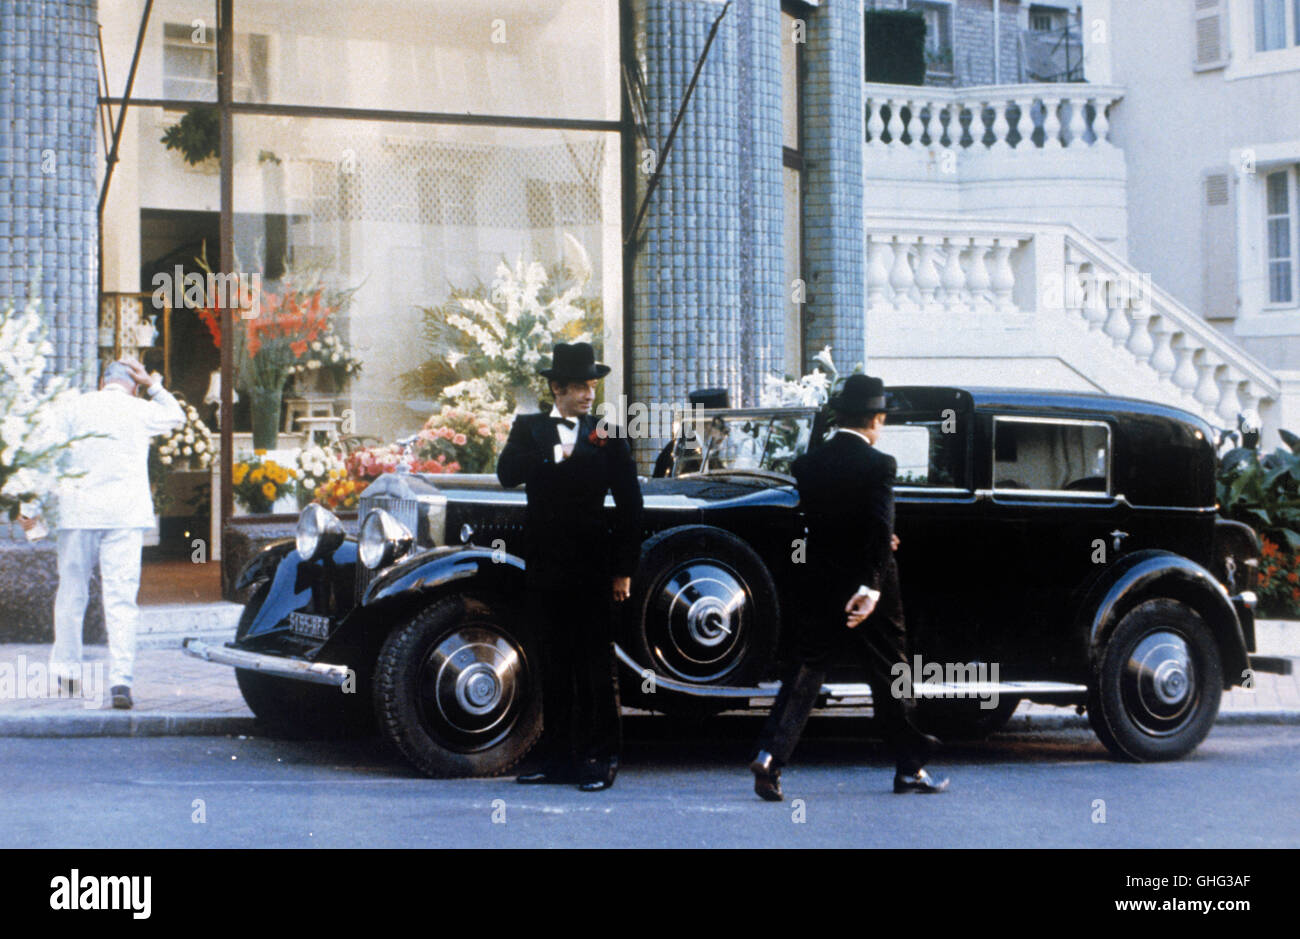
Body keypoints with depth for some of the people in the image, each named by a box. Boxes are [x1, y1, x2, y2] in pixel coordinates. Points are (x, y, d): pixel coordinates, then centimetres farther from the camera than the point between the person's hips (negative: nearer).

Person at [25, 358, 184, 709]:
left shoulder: (73, 408, 6)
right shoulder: (141, 410, 7)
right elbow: (176, 416, 28)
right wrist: (152, 384, 27)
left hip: (77, 511, 1)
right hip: (125, 513, -1)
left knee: (72, 592, 13)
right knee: (121, 596, -3)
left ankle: (65, 671, 23)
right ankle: (120, 678, -12)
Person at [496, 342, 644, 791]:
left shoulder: (607, 435, 4)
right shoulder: (529, 429, 9)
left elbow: (629, 504, 3)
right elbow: (508, 473, -9)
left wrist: (624, 568, -2)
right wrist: (552, 456, -18)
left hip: (592, 568, -2)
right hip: (547, 565, 2)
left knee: (596, 668, -4)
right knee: (556, 666, 9)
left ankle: (600, 759, 0)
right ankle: (558, 758, 14)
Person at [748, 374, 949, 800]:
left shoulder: (808, 465, 2)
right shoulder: (877, 465, -13)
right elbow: (880, 529, -25)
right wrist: (872, 586, -30)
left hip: (819, 589, 4)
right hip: (868, 590, -4)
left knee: (805, 672, 6)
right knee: (891, 676, 10)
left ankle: (770, 755, -11)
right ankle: (910, 768, 21)